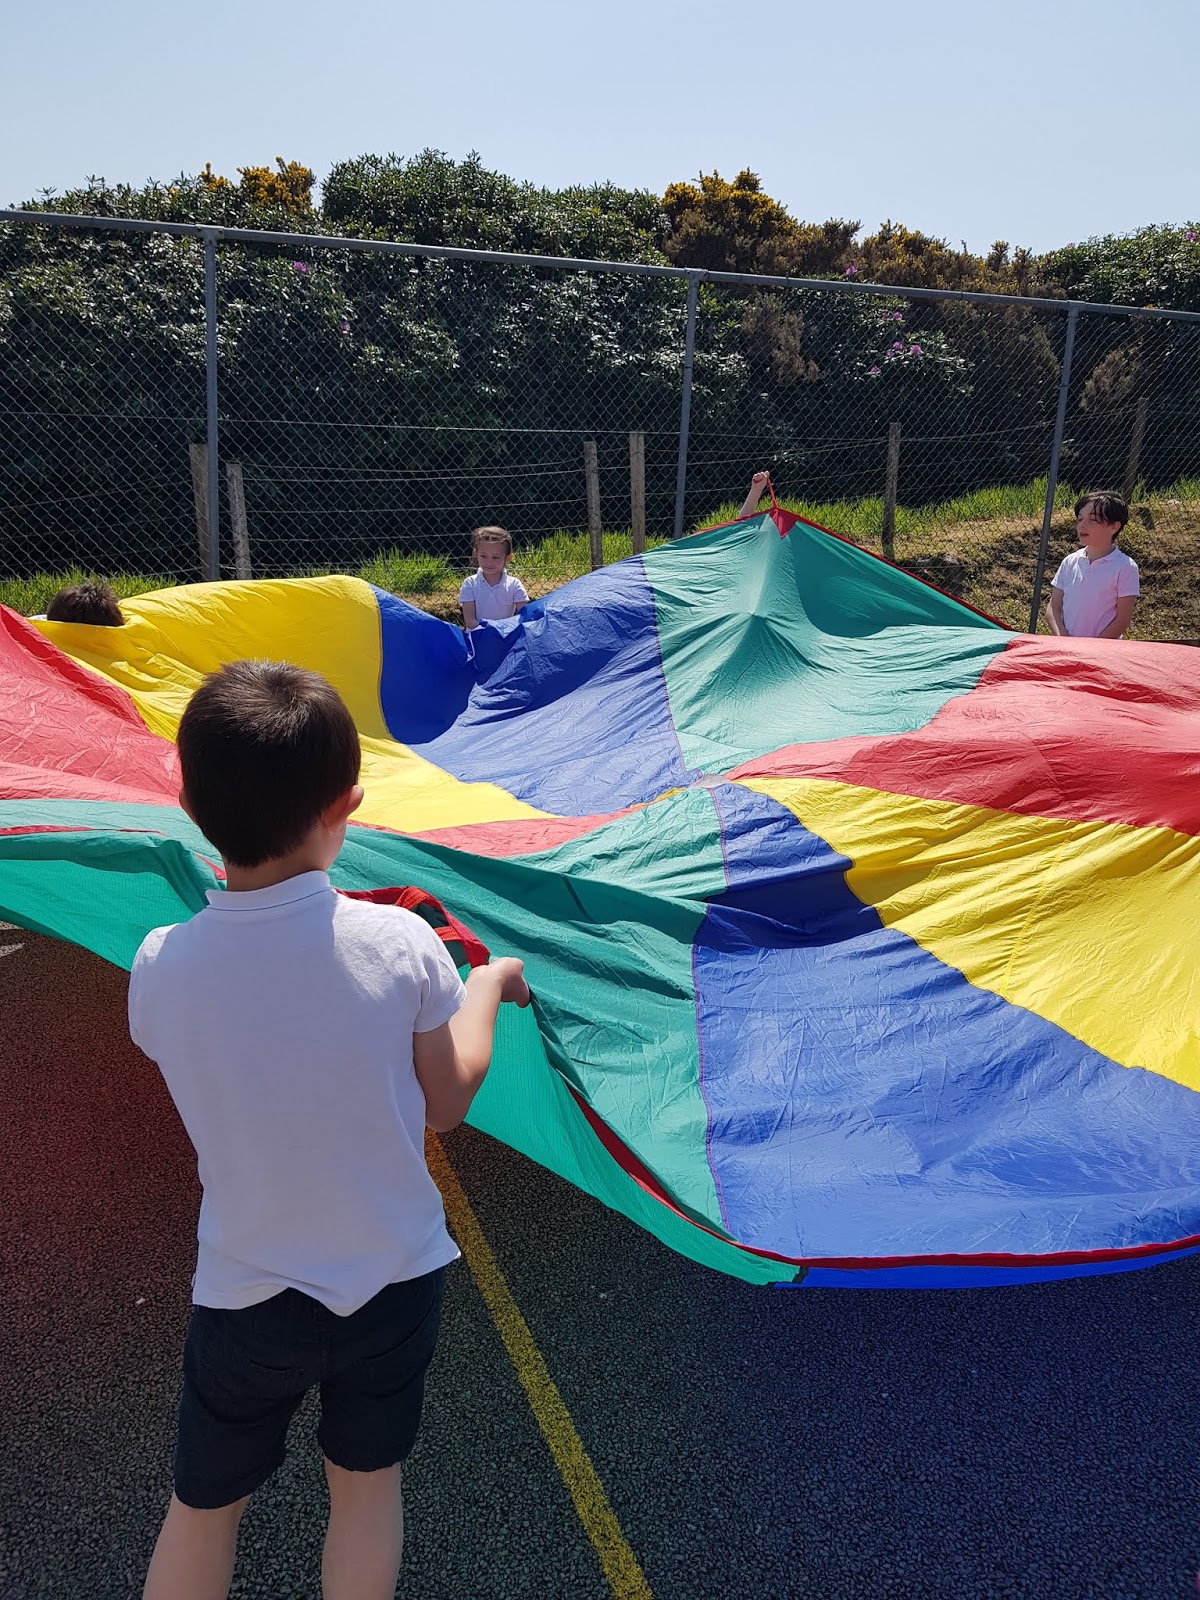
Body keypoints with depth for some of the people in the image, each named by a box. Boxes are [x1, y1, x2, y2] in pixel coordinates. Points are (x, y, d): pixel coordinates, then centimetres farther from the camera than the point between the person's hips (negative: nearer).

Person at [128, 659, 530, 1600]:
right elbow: (446, 1104, -9)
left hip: (244, 1294, 1)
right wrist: (487, 984, 7)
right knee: (366, 1487, 24)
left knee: (203, 1507, 25)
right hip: (396, 1277, 0)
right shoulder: (400, 944, -23)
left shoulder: (159, 967, -19)